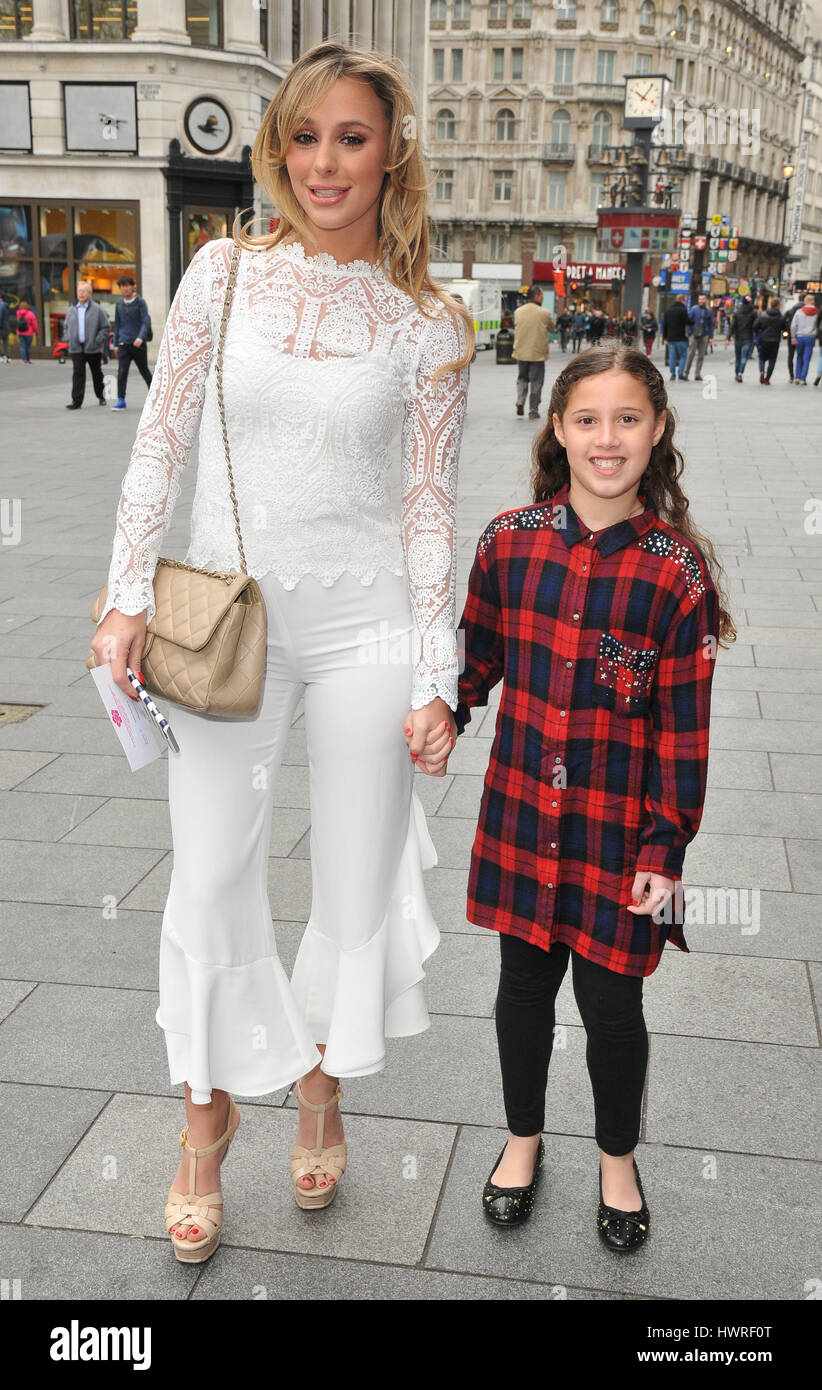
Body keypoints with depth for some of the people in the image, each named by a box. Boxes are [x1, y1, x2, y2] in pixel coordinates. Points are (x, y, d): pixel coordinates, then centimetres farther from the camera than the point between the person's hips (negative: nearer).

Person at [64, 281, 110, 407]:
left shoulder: (97, 309, -4)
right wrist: (70, 339, 5)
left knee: (97, 374, 11)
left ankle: (101, 397, 31)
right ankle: (76, 401, -10)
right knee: (78, 374, -7)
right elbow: (67, 327, 20)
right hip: (76, 348, 2)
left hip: (93, 348, -2)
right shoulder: (71, 310, 9)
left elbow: (106, 327, -2)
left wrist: (98, 341, -12)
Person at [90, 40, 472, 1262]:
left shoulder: (428, 324, -1)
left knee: (356, 884, 9)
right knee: (210, 882, 6)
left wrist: (436, 678, -4)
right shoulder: (228, 270, 2)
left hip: (364, 626, 0)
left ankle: (322, 1090, 38)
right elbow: (161, 443, 4)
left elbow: (431, 508, -1)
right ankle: (208, 1117, 30)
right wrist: (131, 595, -4)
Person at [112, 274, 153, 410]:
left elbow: (146, 322, -12)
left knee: (144, 371, 10)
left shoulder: (140, 302, -4)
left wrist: (140, 337, -28)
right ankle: (121, 400, -12)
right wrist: (116, 344, 14)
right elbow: (117, 324, 16)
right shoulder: (119, 303, 9)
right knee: (122, 372, -11)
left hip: (138, 343, -3)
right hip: (124, 343, 3)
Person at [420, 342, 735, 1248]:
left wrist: (666, 848, -9)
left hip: (618, 833, -2)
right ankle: (523, 1139, 44)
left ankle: (616, 1159, 39)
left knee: (611, 1004, 11)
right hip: (520, 816, 3)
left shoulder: (677, 570, -12)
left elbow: (683, 724, -8)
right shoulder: (510, 540, -4)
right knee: (523, 983, 18)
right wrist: (444, 716, -6)